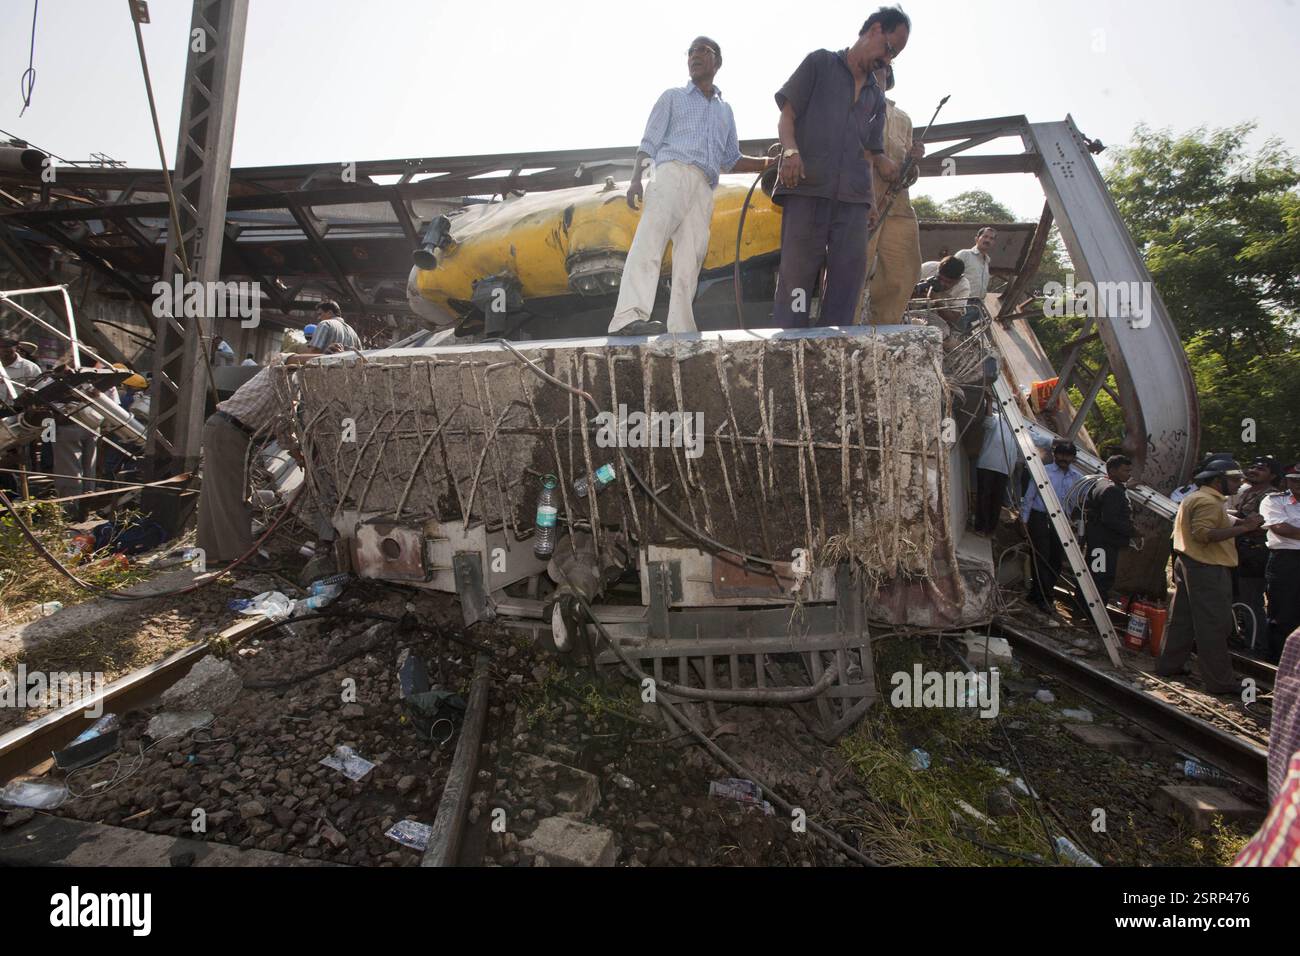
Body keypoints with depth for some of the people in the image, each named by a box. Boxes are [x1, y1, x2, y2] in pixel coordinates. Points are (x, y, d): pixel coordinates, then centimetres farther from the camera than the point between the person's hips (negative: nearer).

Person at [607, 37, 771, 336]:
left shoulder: (725, 110, 33)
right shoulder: (673, 96, 23)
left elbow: (731, 160, 29)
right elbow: (649, 142, 12)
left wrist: (771, 163, 16)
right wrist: (636, 178, -5)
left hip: (704, 189, 4)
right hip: (673, 172, -4)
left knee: (690, 263, -10)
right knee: (650, 239, -27)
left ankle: (681, 333, -17)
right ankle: (629, 316, -44)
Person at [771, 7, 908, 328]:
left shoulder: (877, 97, 27)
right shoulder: (820, 63, 13)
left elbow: (871, 151, 26)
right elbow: (786, 116, 4)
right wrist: (791, 151, -16)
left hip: (853, 198, 5)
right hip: (806, 187, -5)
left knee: (848, 278, -4)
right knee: (797, 271, -11)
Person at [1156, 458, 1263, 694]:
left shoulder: (1194, 498, 18)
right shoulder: (1208, 501, -16)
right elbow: (1204, 534, -26)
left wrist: (1239, 524, 11)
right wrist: (1243, 528, -25)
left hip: (1188, 564, 11)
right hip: (1207, 569, -11)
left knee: (1182, 619, 15)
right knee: (1214, 626, -6)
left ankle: (1169, 665, 21)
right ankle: (1220, 681, -1)